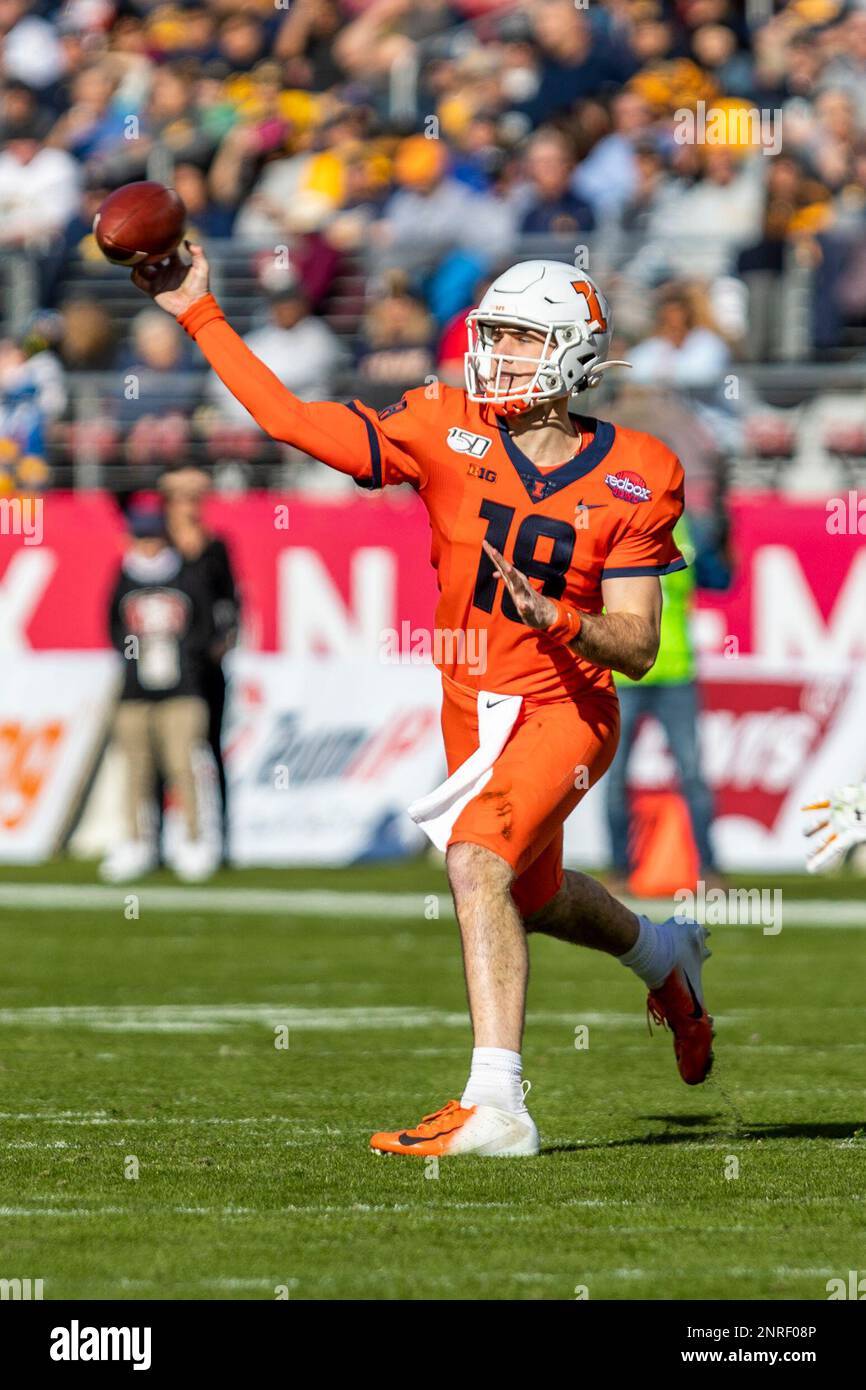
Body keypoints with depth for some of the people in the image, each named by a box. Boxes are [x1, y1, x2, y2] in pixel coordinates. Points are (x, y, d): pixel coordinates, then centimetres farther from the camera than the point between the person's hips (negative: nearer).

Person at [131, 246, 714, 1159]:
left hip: (564, 711, -5)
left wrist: (557, 619, -33)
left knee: (479, 862, -27)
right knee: (533, 898, 23)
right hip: (472, 708, 5)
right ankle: (664, 954, 57)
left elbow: (637, 646, -13)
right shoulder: (445, 433, -9)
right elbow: (294, 420, -13)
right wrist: (197, 316, -17)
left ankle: (494, 1107, -29)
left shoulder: (629, 481, -14)